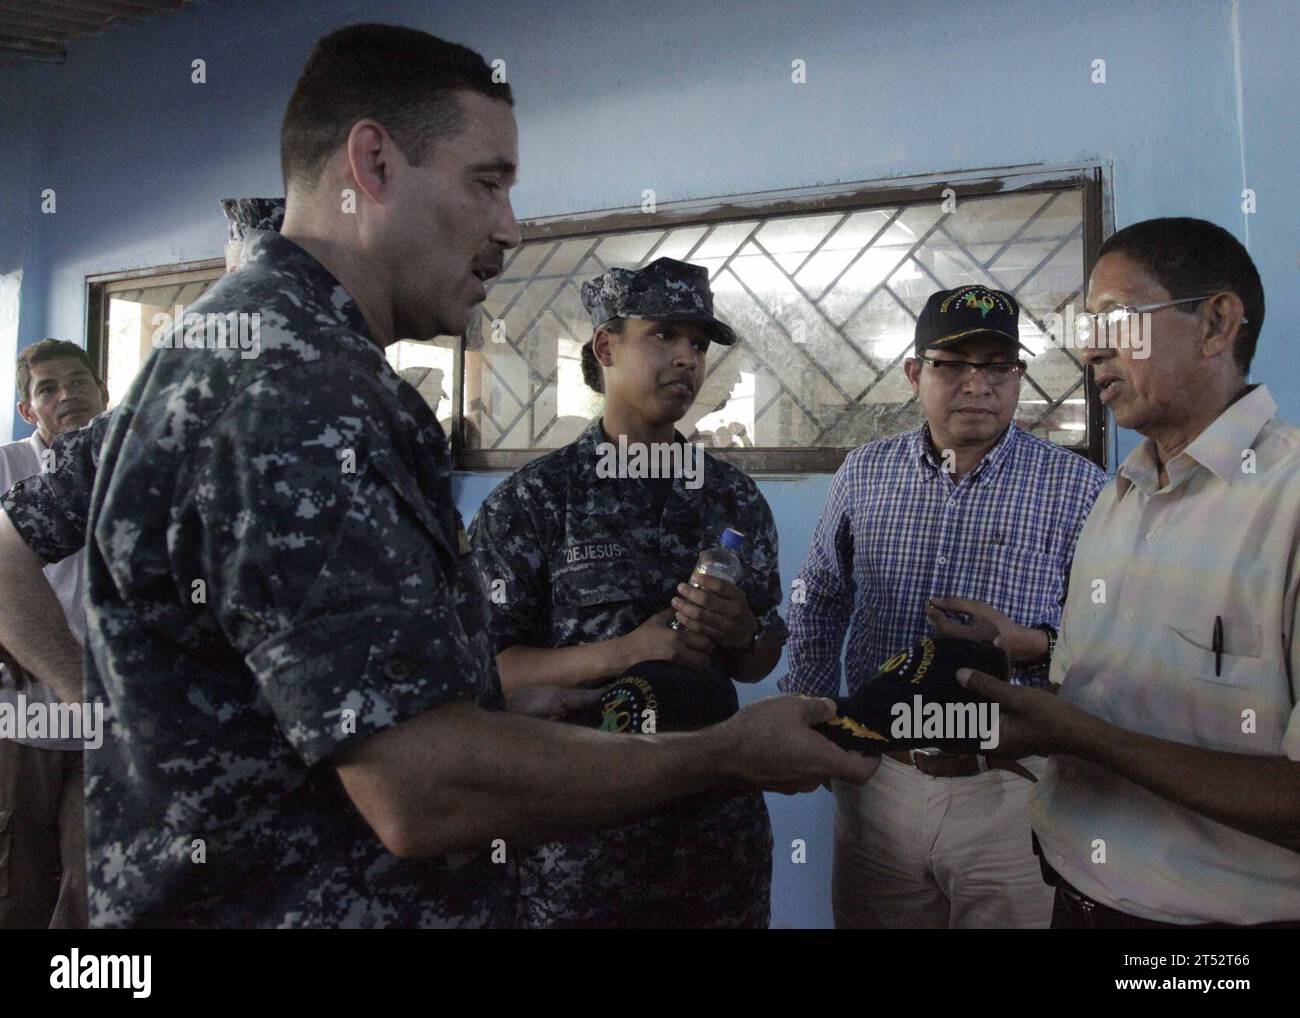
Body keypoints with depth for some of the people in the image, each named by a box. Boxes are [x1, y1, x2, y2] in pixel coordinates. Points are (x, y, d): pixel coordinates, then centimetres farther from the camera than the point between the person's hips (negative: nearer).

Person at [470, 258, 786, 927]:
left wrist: (743, 631, -12)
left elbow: (757, 666, 10)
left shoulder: (736, 499, 4)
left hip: (718, 812, 4)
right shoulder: (529, 500, -9)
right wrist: (626, 651, -20)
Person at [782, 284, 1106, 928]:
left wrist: (1031, 645, -20)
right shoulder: (863, 473, 4)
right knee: (866, 917, 16)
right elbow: (819, 600, 14)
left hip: (1009, 794, -2)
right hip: (877, 779, 3)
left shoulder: (1078, 487, -5)